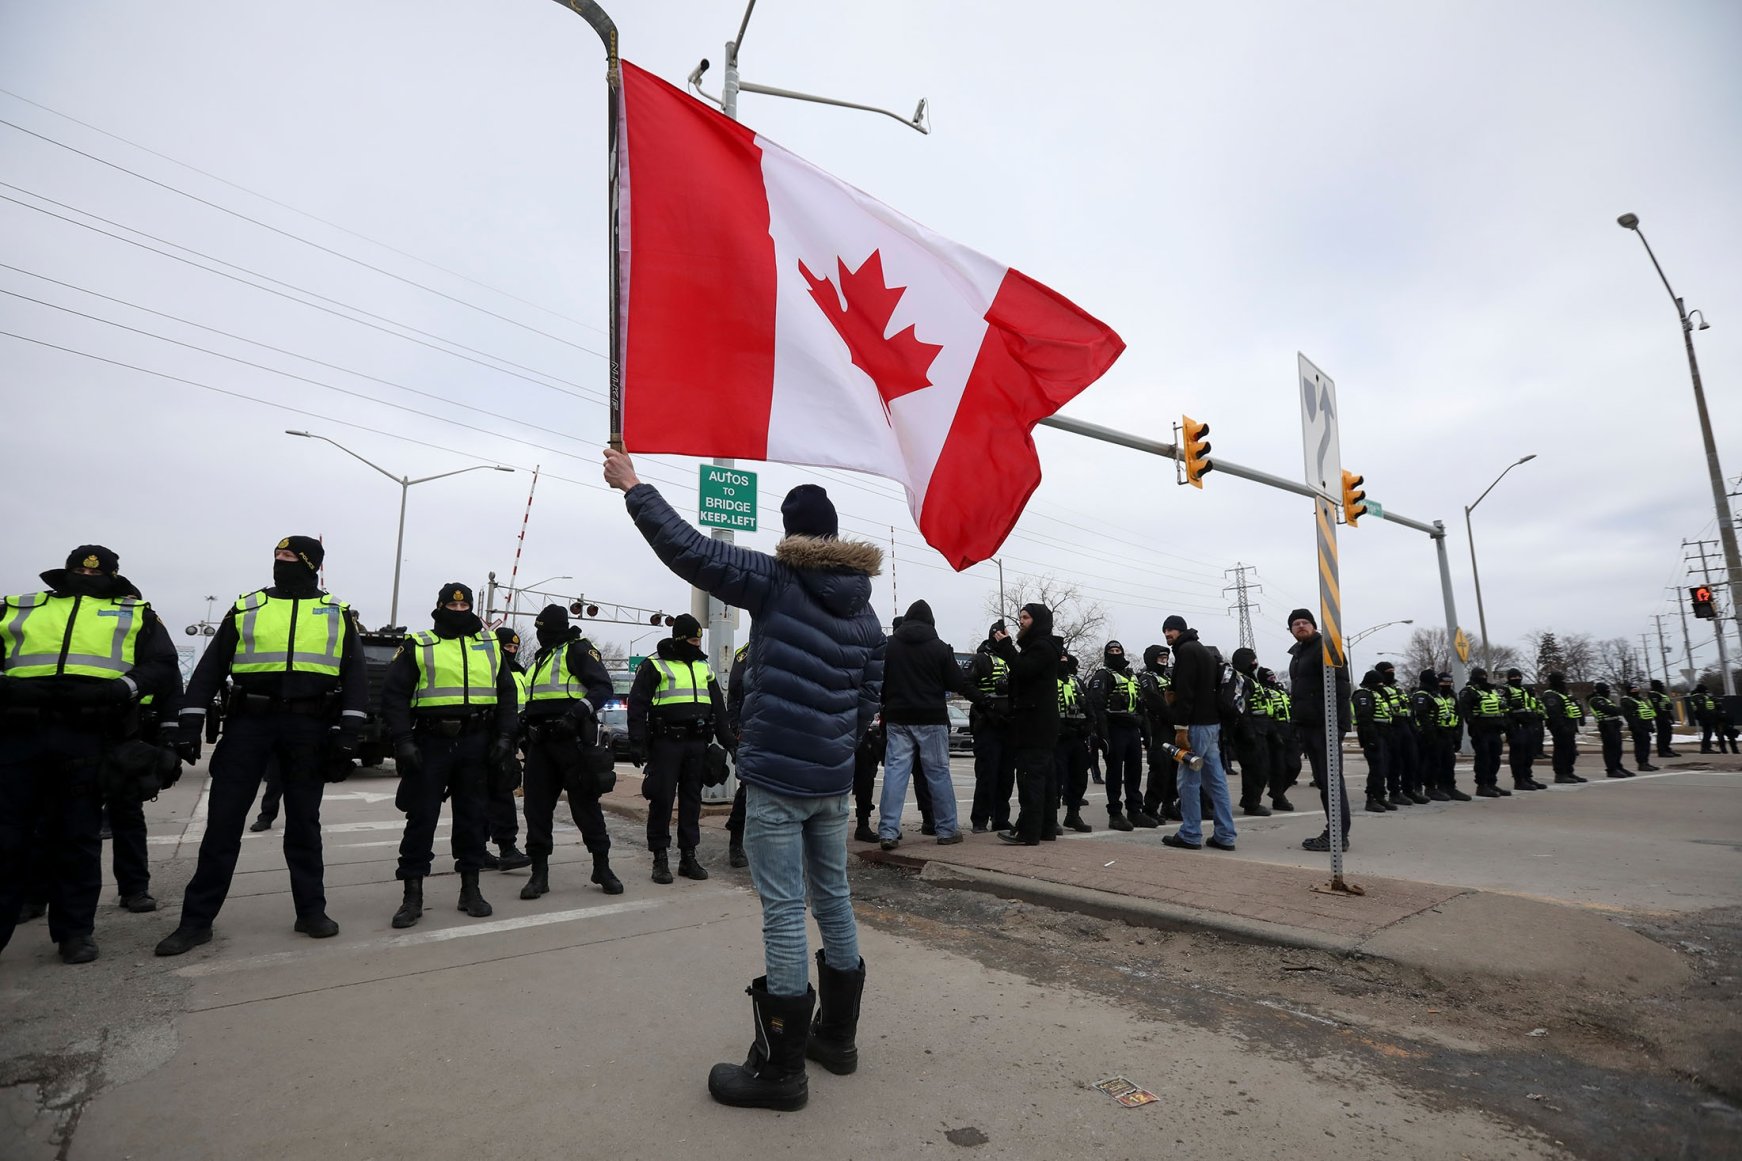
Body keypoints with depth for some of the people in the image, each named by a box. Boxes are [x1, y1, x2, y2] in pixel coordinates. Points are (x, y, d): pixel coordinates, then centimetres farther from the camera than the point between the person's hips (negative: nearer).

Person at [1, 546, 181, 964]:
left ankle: (75, 930, 13)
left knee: (78, 838, 4)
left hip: (89, 738, -2)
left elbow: (162, 667, 5)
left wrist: (125, 687, -14)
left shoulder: (136, 615, 16)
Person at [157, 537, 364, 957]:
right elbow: (211, 667, 8)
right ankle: (197, 920, 14)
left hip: (308, 728, -1)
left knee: (304, 821, 7)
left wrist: (350, 727, -8)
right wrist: (189, 723, -1)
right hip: (248, 722, 1)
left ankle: (311, 910, 17)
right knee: (223, 821, 2)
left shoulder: (337, 612, 7)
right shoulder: (246, 606, 9)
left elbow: (355, 673, 2)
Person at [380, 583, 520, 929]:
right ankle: (413, 895, 11)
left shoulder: (489, 645, 12)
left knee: (472, 816, 9)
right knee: (422, 817, 1)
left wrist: (505, 736, 0)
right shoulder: (417, 645, 3)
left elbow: (507, 694, 11)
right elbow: (394, 694, -3)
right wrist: (402, 740, -13)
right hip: (430, 743, -2)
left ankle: (470, 888, 19)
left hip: (476, 745, 3)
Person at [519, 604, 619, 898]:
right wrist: (526, 727, 18)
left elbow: (603, 687, -12)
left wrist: (579, 710, -25)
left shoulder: (578, 650, -1)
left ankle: (602, 867, 7)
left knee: (585, 803, -3)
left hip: (571, 739, -7)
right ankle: (539, 871, 14)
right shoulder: (539, 658, 24)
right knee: (536, 805, 5)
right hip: (540, 741, 8)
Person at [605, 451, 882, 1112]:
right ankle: (836, 1036, 33)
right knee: (833, 901, 17)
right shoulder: (863, 607, 9)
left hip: (776, 776, -7)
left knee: (784, 914, 1)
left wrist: (633, 487, -1)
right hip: (833, 779, 7)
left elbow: (687, 549, -12)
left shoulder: (777, 581, -9)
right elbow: (870, 696, 12)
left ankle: (781, 1069, 13)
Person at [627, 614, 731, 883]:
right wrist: (637, 743, -13)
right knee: (662, 799, -2)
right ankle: (660, 859, 8)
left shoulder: (704, 667, 15)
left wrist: (726, 740, 13)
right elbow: (637, 705, -5)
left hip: (697, 743, 5)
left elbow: (718, 707, 19)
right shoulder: (655, 665, -1)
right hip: (666, 742, -5)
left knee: (692, 800, 9)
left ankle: (688, 857, 16)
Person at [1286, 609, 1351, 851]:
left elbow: (1340, 688, -16)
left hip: (1325, 726, -9)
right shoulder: (1297, 654, 20)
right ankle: (1333, 832, 18)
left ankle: (1338, 837, -2)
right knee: (1322, 781, 11)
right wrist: (1297, 726, 20)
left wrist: (1335, 725, -22)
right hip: (1308, 726, 9)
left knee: (1331, 780, -6)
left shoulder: (1325, 648, -7)